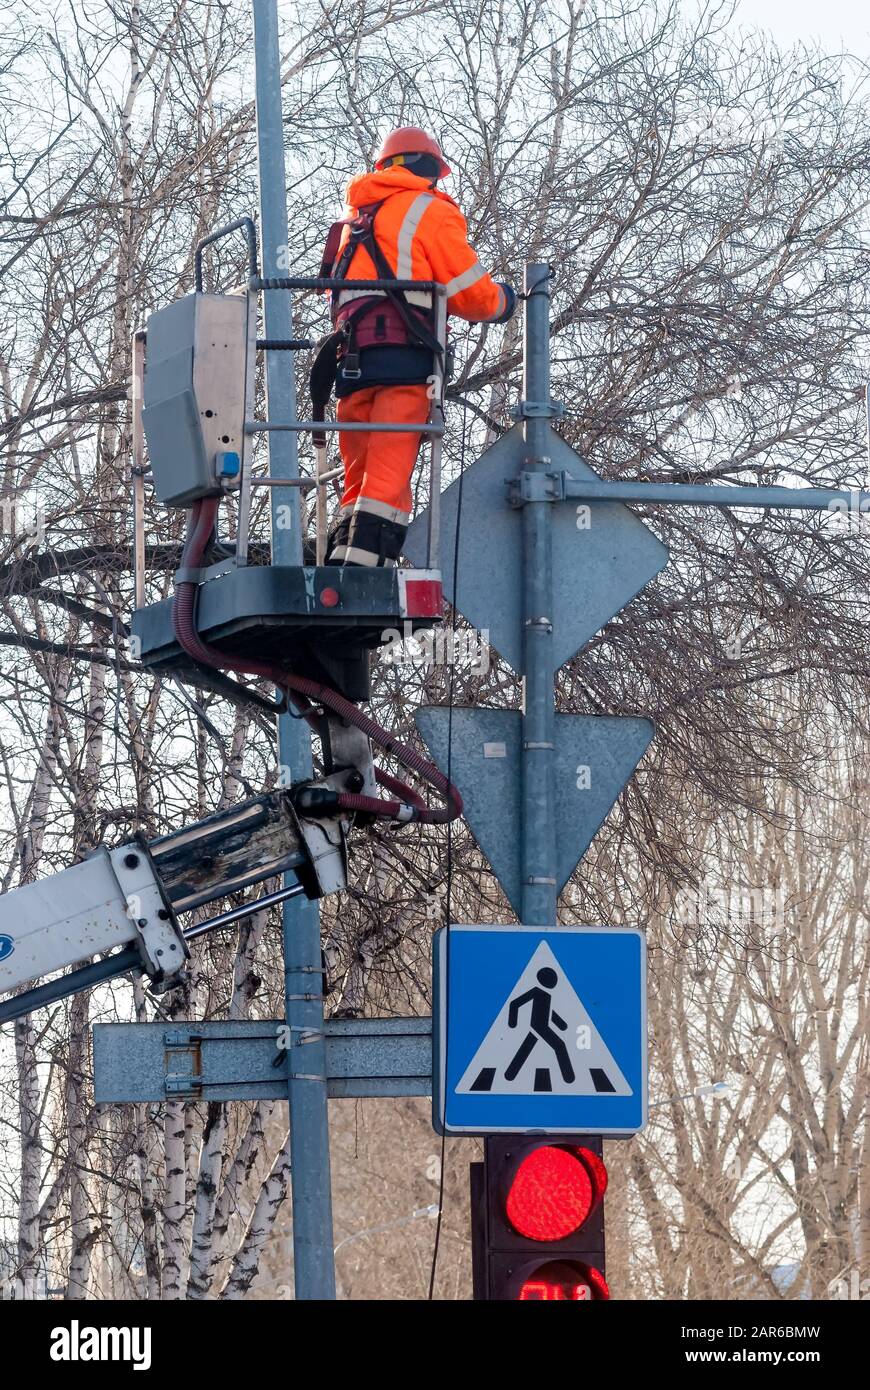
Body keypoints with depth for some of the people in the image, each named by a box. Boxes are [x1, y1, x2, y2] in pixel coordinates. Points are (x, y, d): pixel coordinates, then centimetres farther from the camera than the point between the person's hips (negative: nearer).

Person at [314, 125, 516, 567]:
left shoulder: (355, 218, 25)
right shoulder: (430, 212, 3)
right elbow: (473, 294, 0)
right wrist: (503, 301, 22)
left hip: (351, 359, 6)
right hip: (403, 358, -6)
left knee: (360, 478, 10)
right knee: (389, 478, -13)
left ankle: (341, 560, -1)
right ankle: (364, 560, -25)